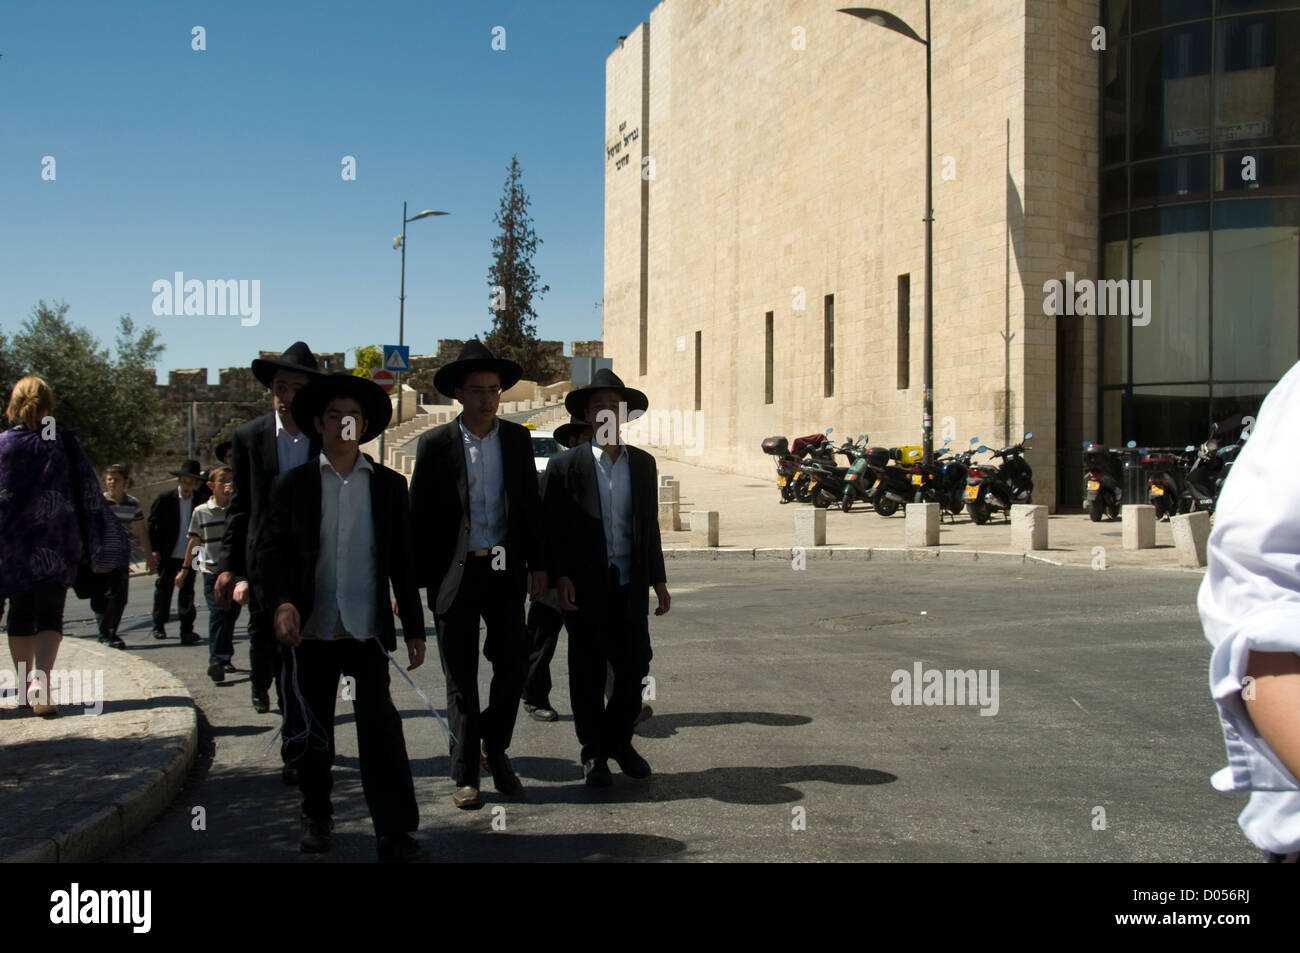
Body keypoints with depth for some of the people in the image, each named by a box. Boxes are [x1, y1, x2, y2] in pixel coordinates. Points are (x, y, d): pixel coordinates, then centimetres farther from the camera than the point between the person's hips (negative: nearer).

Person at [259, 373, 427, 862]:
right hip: (311, 629, 1)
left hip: (368, 628, -1)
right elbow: (272, 549, 2)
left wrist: (414, 628, 6)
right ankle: (315, 816, 30)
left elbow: (403, 561, 8)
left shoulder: (389, 484, 8)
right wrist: (282, 602, -15)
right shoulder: (292, 484, 6)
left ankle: (396, 834, -5)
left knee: (380, 726, -9)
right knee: (313, 730, 12)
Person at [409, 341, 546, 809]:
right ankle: (466, 774, 16)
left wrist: (537, 565, 5)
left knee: (514, 664, 2)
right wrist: (417, 578, -4)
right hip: (455, 573, -2)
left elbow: (531, 505, 10)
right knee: (461, 679, 6)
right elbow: (419, 515, -1)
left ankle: (494, 747, 27)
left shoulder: (517, 438, 6)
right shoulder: (436, 444, -2)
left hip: (505, 572, 2)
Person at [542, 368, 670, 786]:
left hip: (630, 586, 3)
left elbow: (650, 526, 14)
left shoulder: (643, 464, 10)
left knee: (635, 666, 4)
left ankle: (619, 740, 25)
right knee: (588, 673, 6)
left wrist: (658, 579, 12)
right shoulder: (565, 465, -1)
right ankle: (594, 752, 20)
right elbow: (552, 528, -3)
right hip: (585, 588, -3)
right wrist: (560, 578, -12)